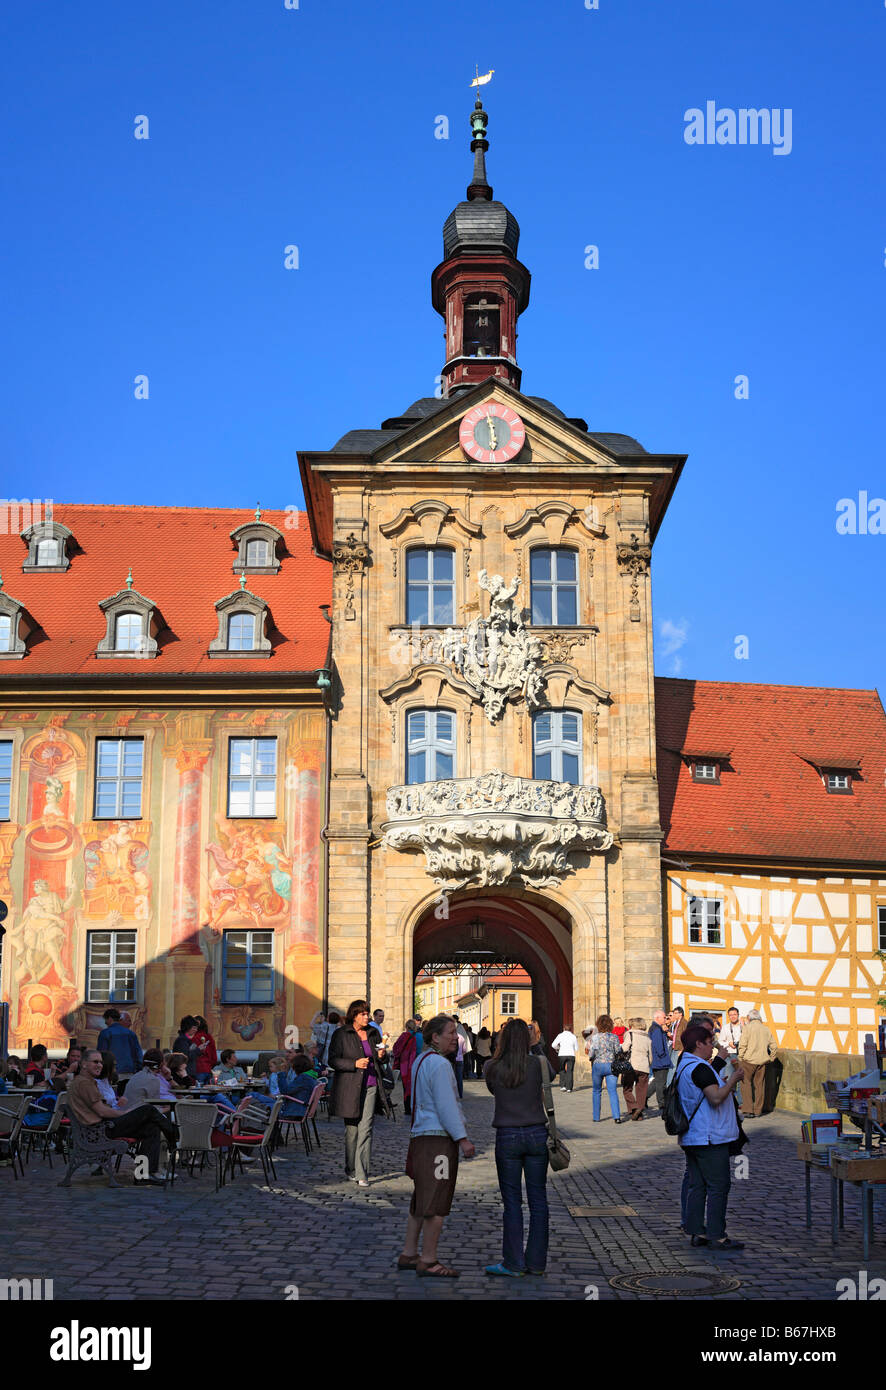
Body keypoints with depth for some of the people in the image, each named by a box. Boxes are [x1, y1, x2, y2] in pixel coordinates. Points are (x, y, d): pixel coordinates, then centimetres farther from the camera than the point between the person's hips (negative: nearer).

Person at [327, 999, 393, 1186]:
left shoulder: (372, 1033, 13)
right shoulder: (341, 1034, -2)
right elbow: (333, 1060, -6)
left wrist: (382, 1055, 1)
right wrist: (355, 1064, -17)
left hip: (370, 1086, 3)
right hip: (350, 1087, -3)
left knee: (365, 1129, -6)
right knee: (352, 1130, 5)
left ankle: (361, 1173, -6)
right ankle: (350, 1170, 21)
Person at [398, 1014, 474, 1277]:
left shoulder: (420, 1061, 15)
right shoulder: (439, 1064, -15)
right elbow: (446, 1106, -21)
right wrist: (463, 1139, -19)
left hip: (421, 1136, 10)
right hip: (439, 1138, -10)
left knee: (422, 1201, 15)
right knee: (436, 1203, -4)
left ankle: (408, 1255, 21)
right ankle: (428, 1262, 0)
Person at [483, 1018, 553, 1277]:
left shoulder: (492, 1069, -6)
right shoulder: (539, 1063, -5)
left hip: (507, 1137, -1)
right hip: (536, 1134, 1)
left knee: (512, 1201, 5)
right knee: (538, 1199, 9)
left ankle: (514, 1263, 7)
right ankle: (536, 1262, 14)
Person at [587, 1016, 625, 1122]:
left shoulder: (595, 1037, -6)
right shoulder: (614, 1037, -3)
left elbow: (591, 1054, -9)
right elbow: (618, 1052, -5)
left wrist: (590, 1058, 13)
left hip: (597, 1065, -1)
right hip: (611, 1065, 1)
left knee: (597, 1091, 13)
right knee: (613, 1091, 0)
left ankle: (596, 1117, 15)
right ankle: (617, 1116, -14)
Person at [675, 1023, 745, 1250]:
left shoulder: (683, 1065, 14)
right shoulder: (700, 1068, -17)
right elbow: (716, 1098, -26)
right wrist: (733, 1080, -14)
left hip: (690, 1138, 10)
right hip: (710, 1138, -10)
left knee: (697, 1186, 11)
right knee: (718, 1187, -4)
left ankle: (697, 1232, 14)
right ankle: (717, 1236, -2)